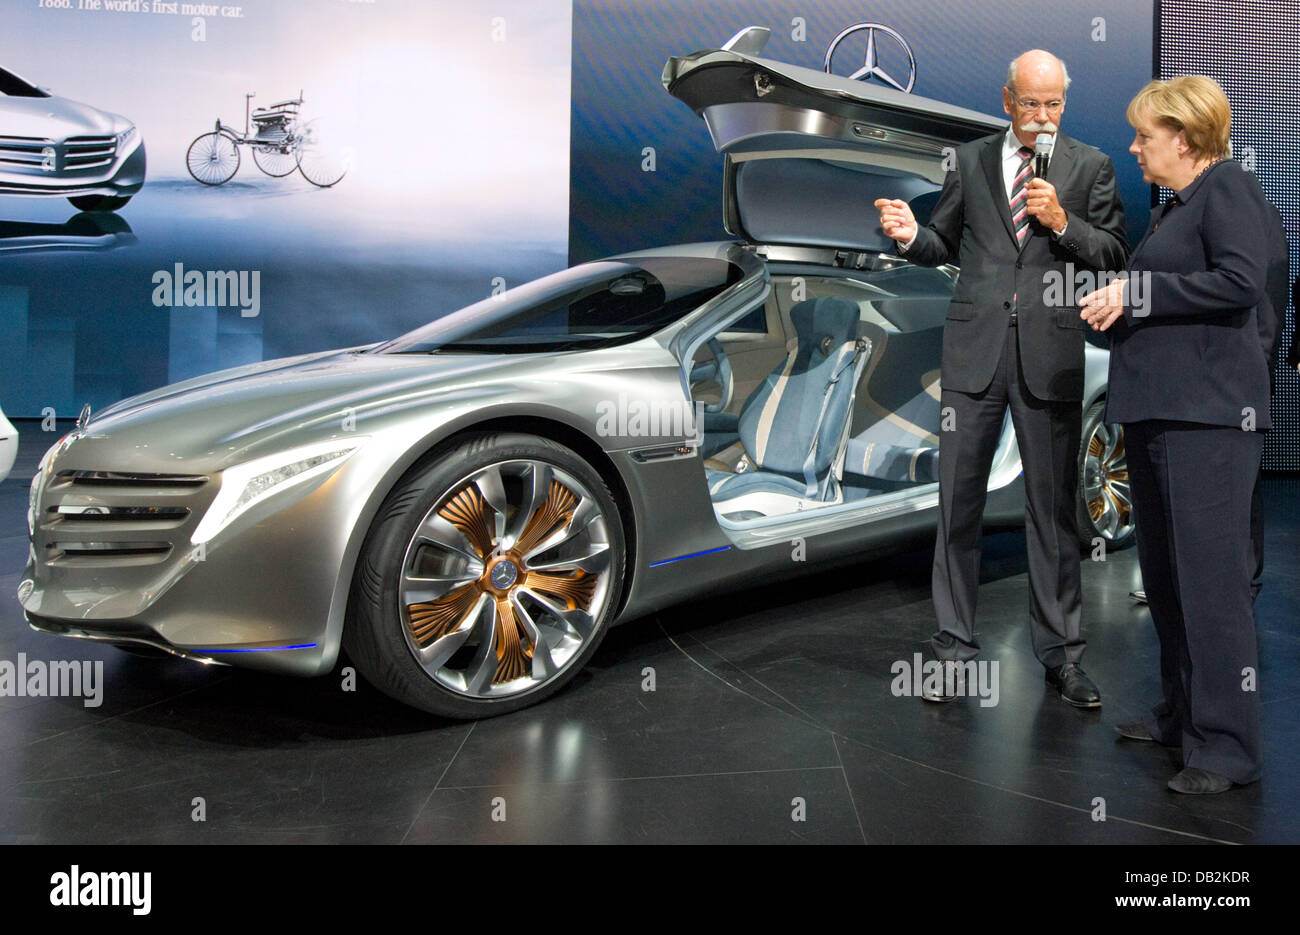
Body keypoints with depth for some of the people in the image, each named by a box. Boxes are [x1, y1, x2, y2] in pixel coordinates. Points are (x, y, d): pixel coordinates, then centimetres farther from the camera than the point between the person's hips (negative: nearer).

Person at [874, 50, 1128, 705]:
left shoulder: (1090, 166, 9)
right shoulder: (970, 160, 12)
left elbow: (1115, 257, 5)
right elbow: (946, 245, 15)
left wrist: (1063, 223, -11)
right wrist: (910, 235, -6)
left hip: (1051, 353, -1)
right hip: (975, 348, 1)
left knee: (1054, 506, 5)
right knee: (958, 503, 2)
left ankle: (1060, 655, 16)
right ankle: (955, 649, 14)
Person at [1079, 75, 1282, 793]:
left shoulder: (1229, 189, -5)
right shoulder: (1175, 206, 21)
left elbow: (1240, 281, -20)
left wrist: (1136, 293, -15)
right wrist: (1116, 304, 10)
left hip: (1208, 414, -10)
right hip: (1155, 410, 10)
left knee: (1211, 577, -8)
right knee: (1163, 574, 14)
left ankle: (1228, 746, 1)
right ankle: (1183, 715, 27)